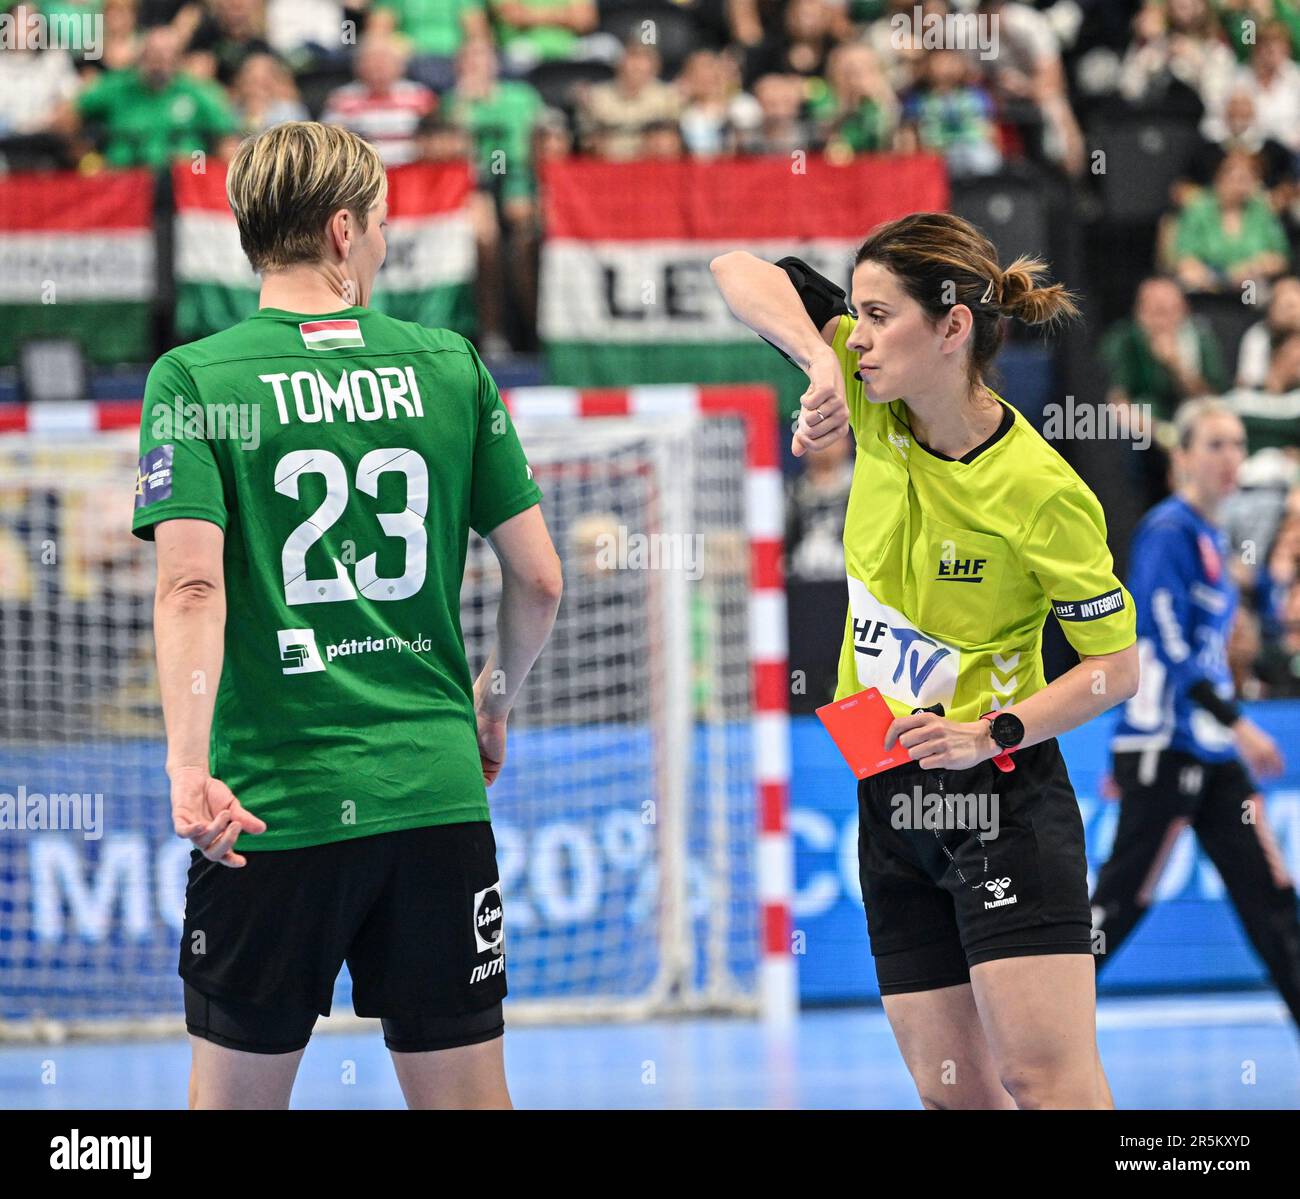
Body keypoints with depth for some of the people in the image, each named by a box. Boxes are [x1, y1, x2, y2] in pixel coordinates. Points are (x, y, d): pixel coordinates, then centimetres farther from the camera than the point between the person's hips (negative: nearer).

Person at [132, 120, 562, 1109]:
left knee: (237, 1091, 10)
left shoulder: (194, 380, -3)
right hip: (437, 793, 2)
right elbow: (539, 579, 8)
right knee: (469, 1097, 7)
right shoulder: (449, 368, 5)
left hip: (269, 803, -2)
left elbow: (191, 587, -15)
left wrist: (188, 766, -22)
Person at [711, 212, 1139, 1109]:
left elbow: (1117, 666, -9)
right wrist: (820, 361, -16)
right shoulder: (879, 405, -1)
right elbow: (743, 272, 2)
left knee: (1049, 1077, -16)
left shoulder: (1041, 492, -17)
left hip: (1002, 797, -6)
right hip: (889, 794, 6)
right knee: (955, 1093, 6)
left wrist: (993, 734, -21)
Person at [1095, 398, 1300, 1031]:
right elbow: (1167, 645, -18)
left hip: (1212, 754, 9)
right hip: (1165, 749, -9)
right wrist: (1237, 724, -21)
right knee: (1123, 898, -7)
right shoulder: (1169, 530, -11)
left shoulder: (1212, 539, 17)